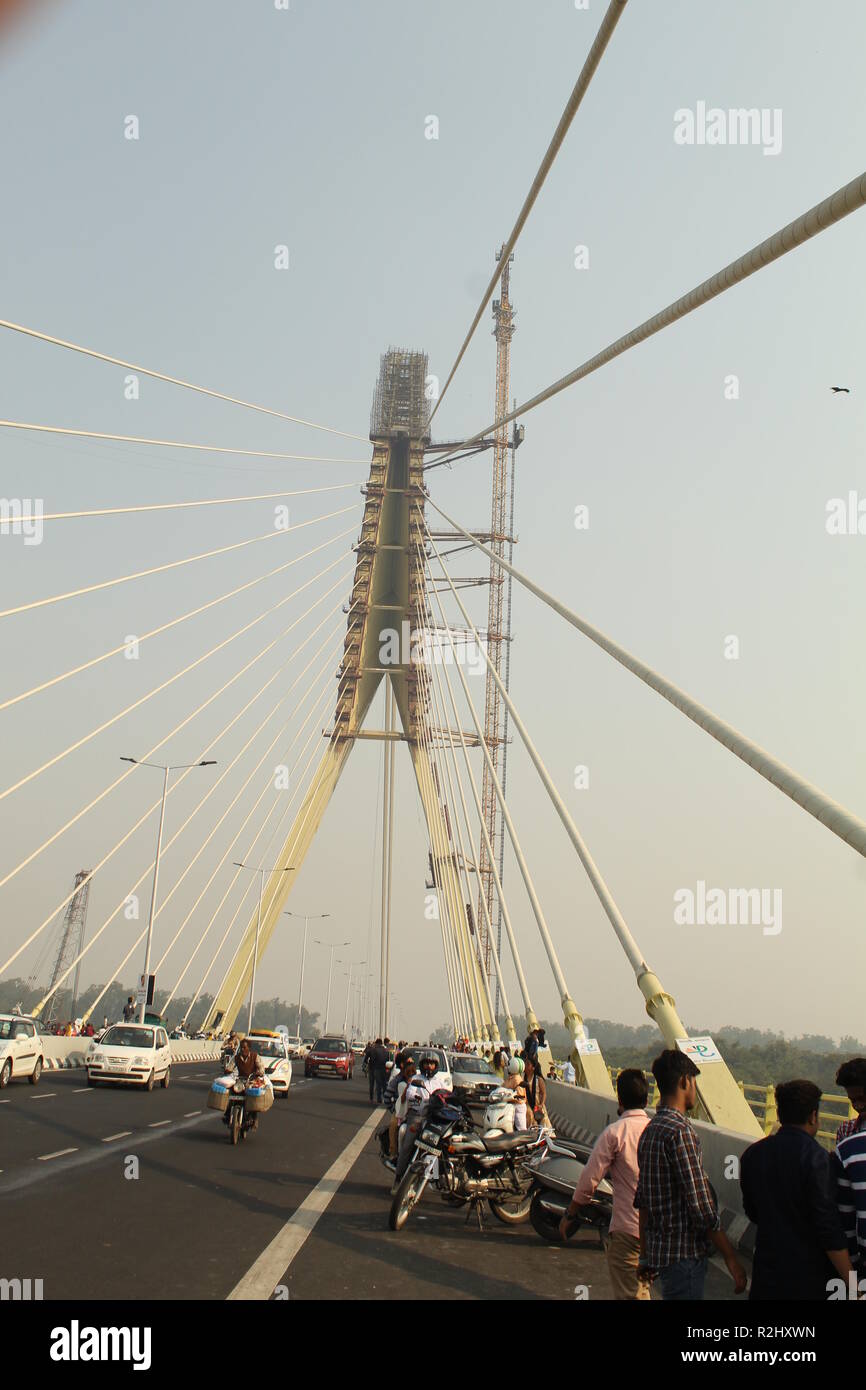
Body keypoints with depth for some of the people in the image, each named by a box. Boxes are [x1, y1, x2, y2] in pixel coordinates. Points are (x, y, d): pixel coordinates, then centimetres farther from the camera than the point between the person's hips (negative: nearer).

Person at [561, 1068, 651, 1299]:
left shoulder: (614, 1132, -12)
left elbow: (590, 1180, -10)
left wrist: (569, 1215, 2)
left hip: (627, 1228, -6)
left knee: (627, 1293, 0)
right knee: (642, 1288, 22)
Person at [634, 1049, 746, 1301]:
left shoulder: (649, 1131, 10)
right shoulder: (680, 1131, -19)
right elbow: (701, 1207, -21)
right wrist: (731, 1259, -13)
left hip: (659, 1249, 9)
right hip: (684, 1254, -9)